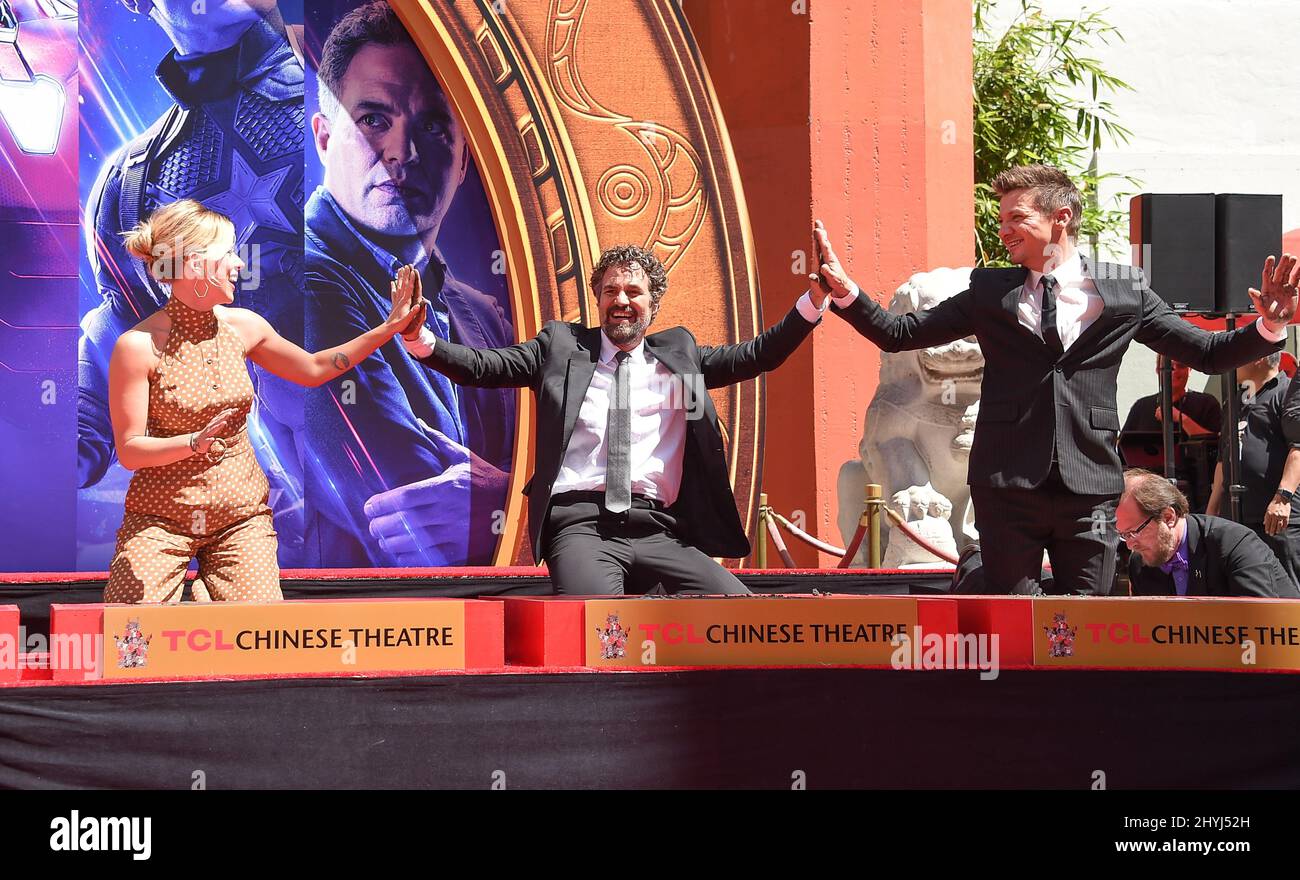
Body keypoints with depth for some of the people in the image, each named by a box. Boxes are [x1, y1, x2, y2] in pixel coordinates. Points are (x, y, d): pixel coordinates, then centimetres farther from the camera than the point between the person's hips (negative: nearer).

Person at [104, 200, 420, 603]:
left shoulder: (241, 327, 1)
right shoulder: (138, 346, -14)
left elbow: (313, 369, 15)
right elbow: (129, 450, -11)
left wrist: (390, 327, 11)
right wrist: (196, 443, -27)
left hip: (241, 514, 3)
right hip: (160, 515, -3)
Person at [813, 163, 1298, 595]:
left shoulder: (1124, 291, 6)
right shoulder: (989, 292, 9)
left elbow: (1208, 353, 9)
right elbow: (897, 333, 9)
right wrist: (843, 288, -4)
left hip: (1089, 487, -1)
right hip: (1007, 487, 1)